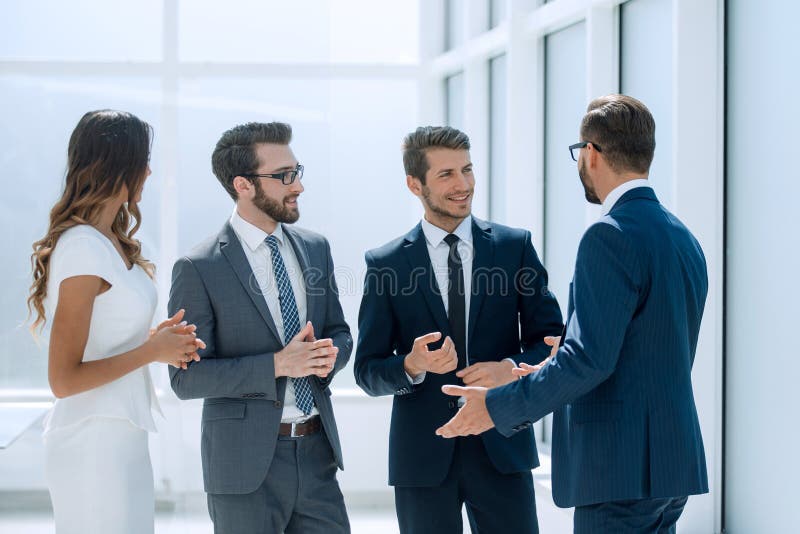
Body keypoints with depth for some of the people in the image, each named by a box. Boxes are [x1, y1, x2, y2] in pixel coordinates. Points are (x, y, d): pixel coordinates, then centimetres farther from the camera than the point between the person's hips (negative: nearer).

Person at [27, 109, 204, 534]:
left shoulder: (112, 241, 10)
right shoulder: (83, 248, -18)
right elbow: (63, 379, -19)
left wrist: (155, 340, 4)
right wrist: (151, 351, -12)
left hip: (122, 437, 9)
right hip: (95, 446, -9)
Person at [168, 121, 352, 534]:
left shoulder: (315, 249, 8)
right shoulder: (198, 269, -9)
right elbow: (186, 377, -11)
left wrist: (329, 353, -8)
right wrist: (277, 365, -21)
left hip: (317, 453, 5)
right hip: (247, 464, -5)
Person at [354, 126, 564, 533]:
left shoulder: (514, 246, 3)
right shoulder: (386, 264, 1)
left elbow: (550, 340, 5)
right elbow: (368, 371, 2)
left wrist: (510, 368, -15)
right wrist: (412, 365, -19)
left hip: (502, 449, 0)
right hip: (423, 454, 0)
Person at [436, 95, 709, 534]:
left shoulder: (611, 237, -15)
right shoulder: (683, 238, 14)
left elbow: (590, 357, -21)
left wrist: (500, 406, -11)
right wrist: (556, 378, 26)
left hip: (622, 467, -9)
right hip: (674, 461, 9)